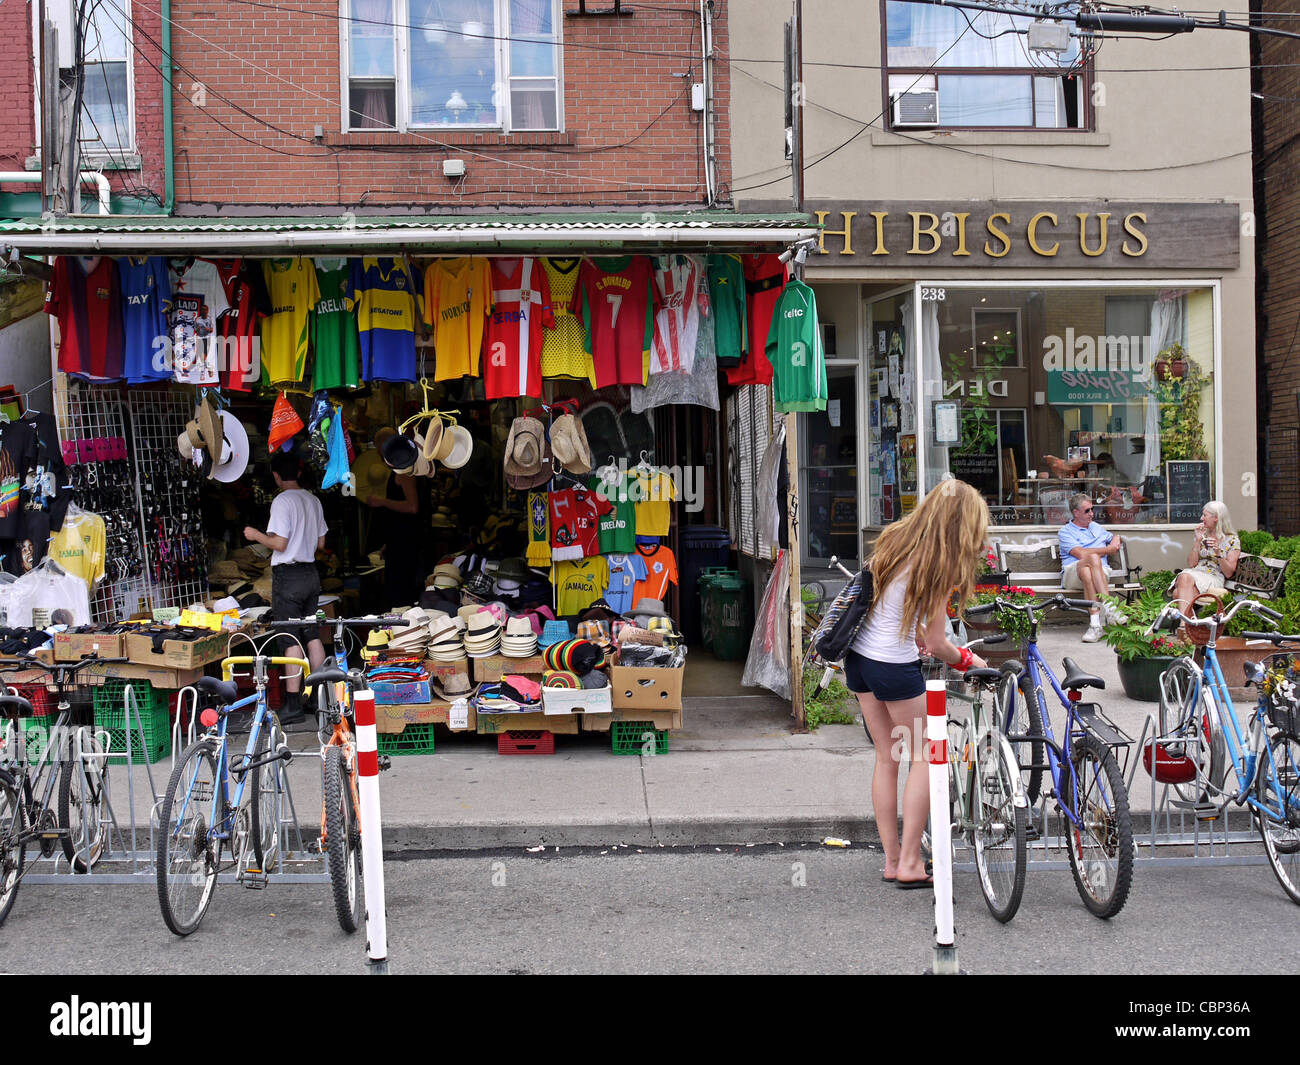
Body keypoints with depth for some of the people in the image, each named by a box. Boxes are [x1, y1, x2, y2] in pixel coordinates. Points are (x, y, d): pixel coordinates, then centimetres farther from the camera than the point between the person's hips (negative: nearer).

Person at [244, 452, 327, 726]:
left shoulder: (282, 501, -13)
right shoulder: (313, 500, 10)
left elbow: (279, 544, -18)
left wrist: (256, 535, -2)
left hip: (288, 575, -7)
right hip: (311, 573, 7)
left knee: (291, 641, -6)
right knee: (313, 636, 12)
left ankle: (293, 703, -5)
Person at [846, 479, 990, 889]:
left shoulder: (893, 538, 4)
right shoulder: (938, 566, -16)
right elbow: (936, 644, -11)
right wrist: (969, 660, 6)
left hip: (859, 655, 8)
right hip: (894, 666, -7)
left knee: (886, 758, 15)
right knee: (926, 756, 7)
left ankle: (891, 859, 20)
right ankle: (910, 863, 7)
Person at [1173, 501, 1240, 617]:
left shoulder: (1232, 540, 7)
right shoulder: (1201, 535, 19)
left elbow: (1228, 573, 0)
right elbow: (1191, 564, 9)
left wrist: (1218, 552, -13)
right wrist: (1198, 541, 0)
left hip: (1215, 578, -4)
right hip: (1195, 573, 4)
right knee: (1185, 577, -37)